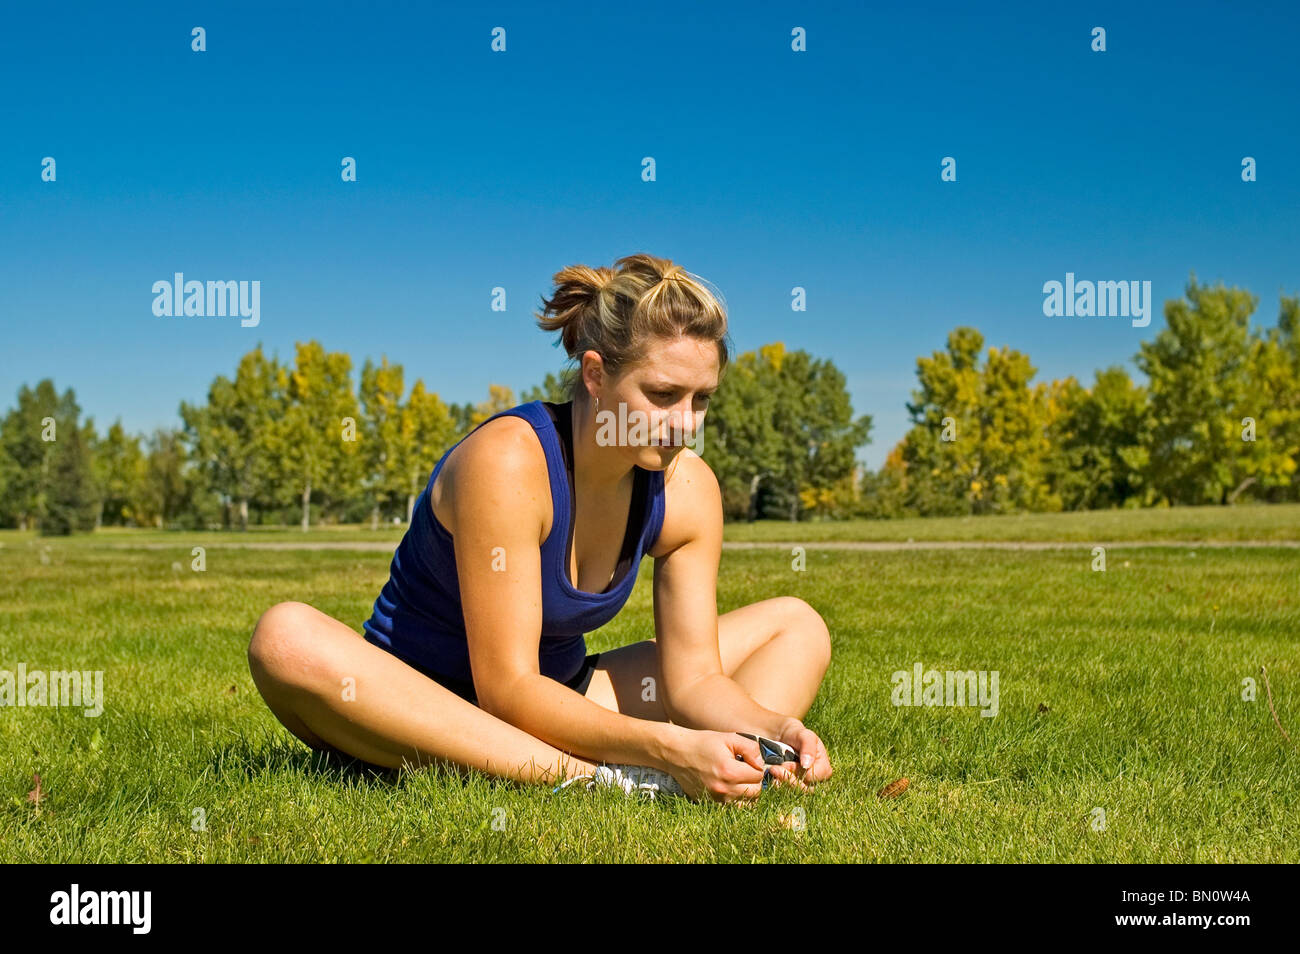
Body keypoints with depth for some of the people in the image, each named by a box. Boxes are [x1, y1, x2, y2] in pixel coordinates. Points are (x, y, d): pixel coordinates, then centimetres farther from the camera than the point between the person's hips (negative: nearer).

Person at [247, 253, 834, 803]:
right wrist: (667, 749, -38)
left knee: (796, 624, 1)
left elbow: (693, 678, -7)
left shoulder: (688, 489, -7)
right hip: (416, 707, -5)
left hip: (557, 700, 6)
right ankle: (590, 778, -38)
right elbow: (505, 690, -29)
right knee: (286, 637, -38)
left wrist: (776, 730, -28)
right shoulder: (506, 462, -26)